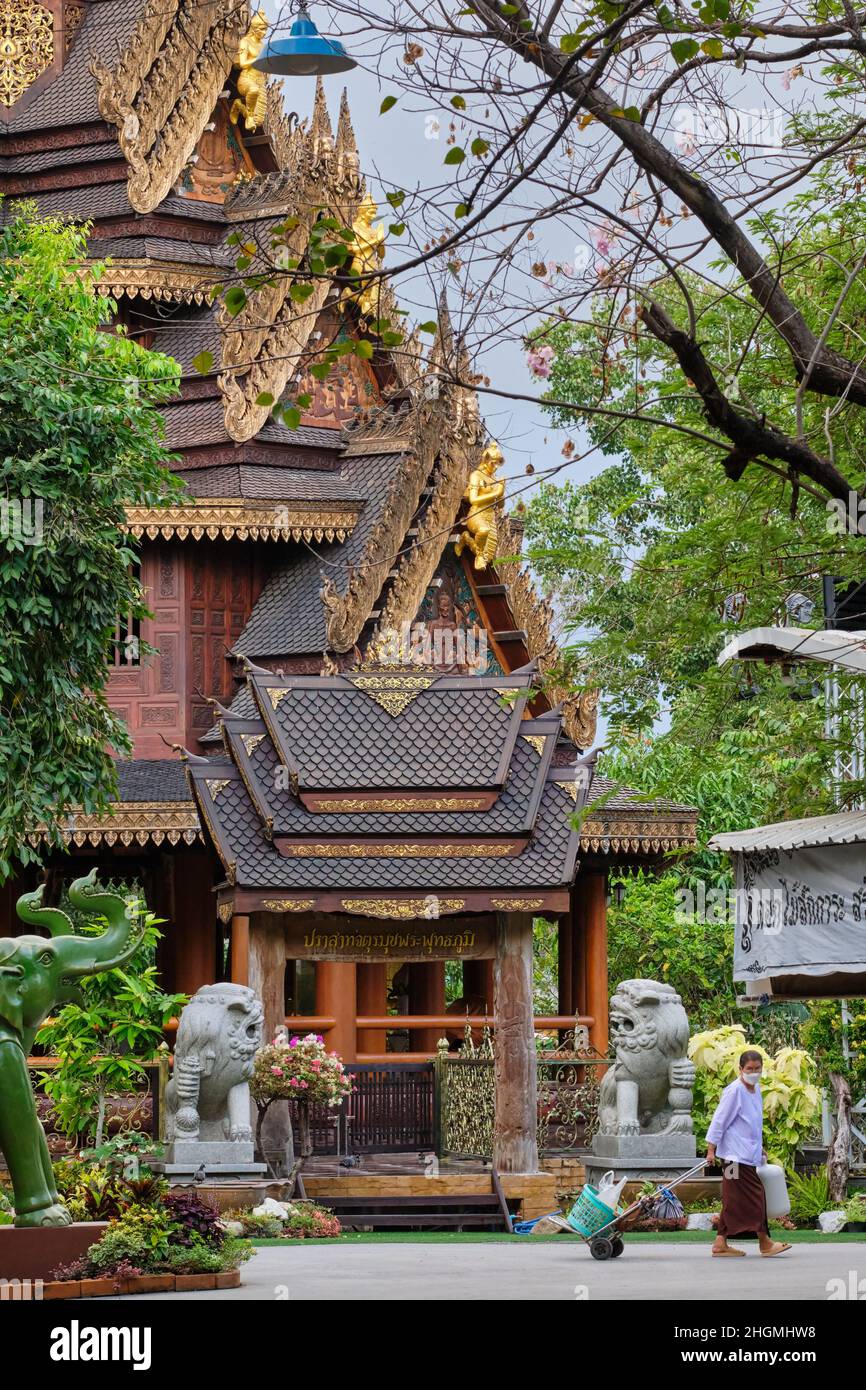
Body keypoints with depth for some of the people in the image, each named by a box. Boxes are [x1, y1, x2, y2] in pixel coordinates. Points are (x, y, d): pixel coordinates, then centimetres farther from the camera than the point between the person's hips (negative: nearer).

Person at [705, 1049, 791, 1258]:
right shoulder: (734, 1091, -14)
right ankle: (764, 1242, -1)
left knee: (734, 1201, 8)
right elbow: (719, 1121, -12)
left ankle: (721, 1243, 11)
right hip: (736, 1155, -9)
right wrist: (711, 1149, -11)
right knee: (754, 1196, -7)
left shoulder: (756, 1089, 13)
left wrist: (760, 1147, 28)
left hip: (749, 1155, 9)